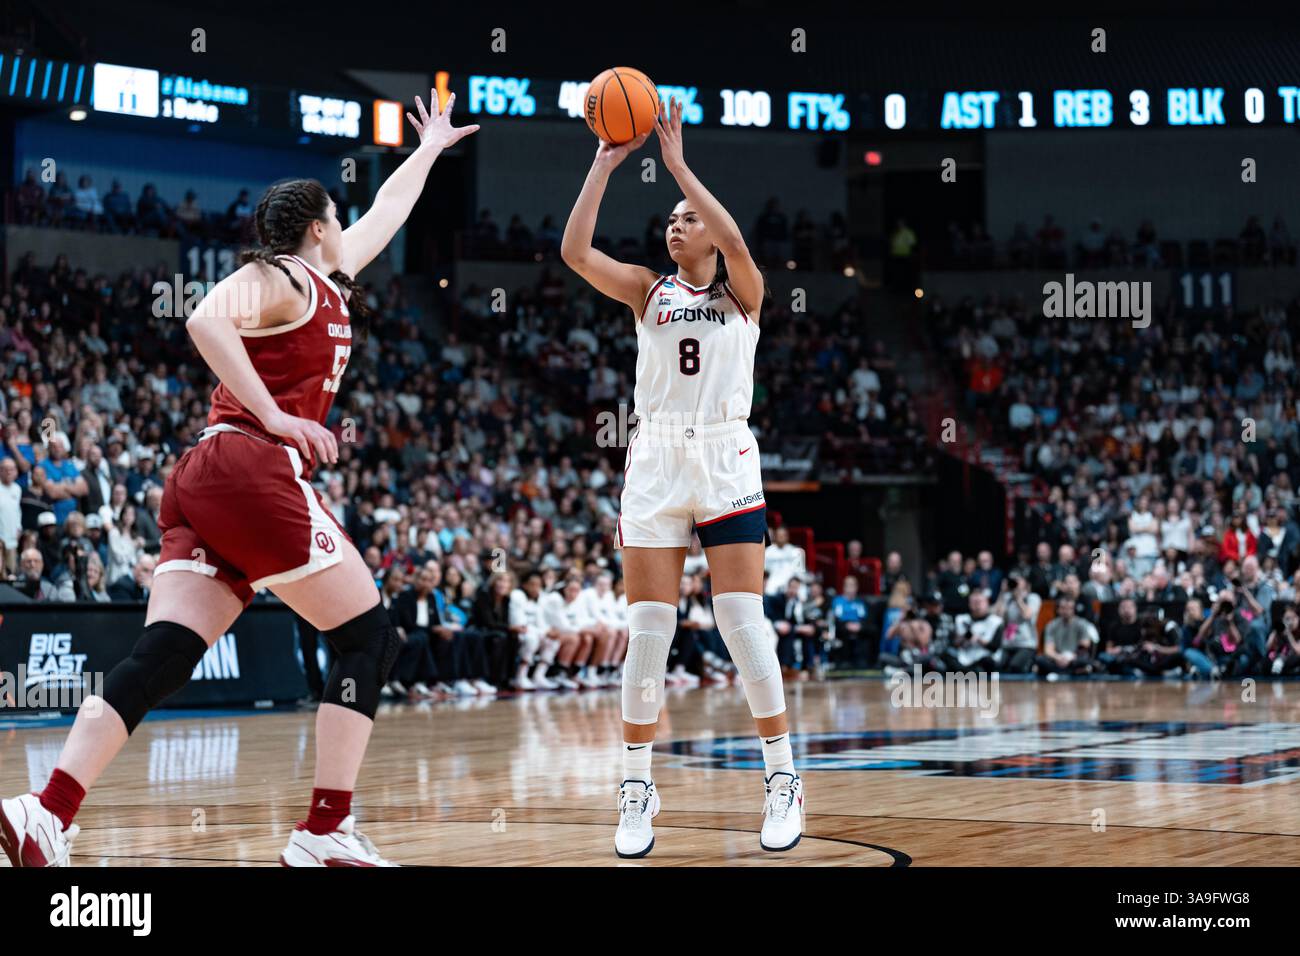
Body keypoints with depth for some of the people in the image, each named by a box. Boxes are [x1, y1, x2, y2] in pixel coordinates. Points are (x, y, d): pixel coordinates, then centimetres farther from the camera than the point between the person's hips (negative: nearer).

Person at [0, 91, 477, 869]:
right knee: (369, 637, -1)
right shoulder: (281, 278, -1)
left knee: (162, 658, -4)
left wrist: (431, 147, 54)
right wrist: (276, 415, -18)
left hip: (207, 482, 9)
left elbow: (386, 212, 41)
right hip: (255, 472, -9)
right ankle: (327, 833, -6)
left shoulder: (324, 283, 24)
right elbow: (206, 321, -19)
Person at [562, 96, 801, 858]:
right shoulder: (648, 291, 11)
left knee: (742, 619, -7)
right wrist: (605, 165, -7)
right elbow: (575, 252, -4)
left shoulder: (743, 293, 5)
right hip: (656, 460, 2)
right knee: (648, 629, -2)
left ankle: (784, 779, 3)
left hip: (726, 460, -2)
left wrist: (677, 162, -14)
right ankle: (638, 787, 7)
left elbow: (733, 239, -17)